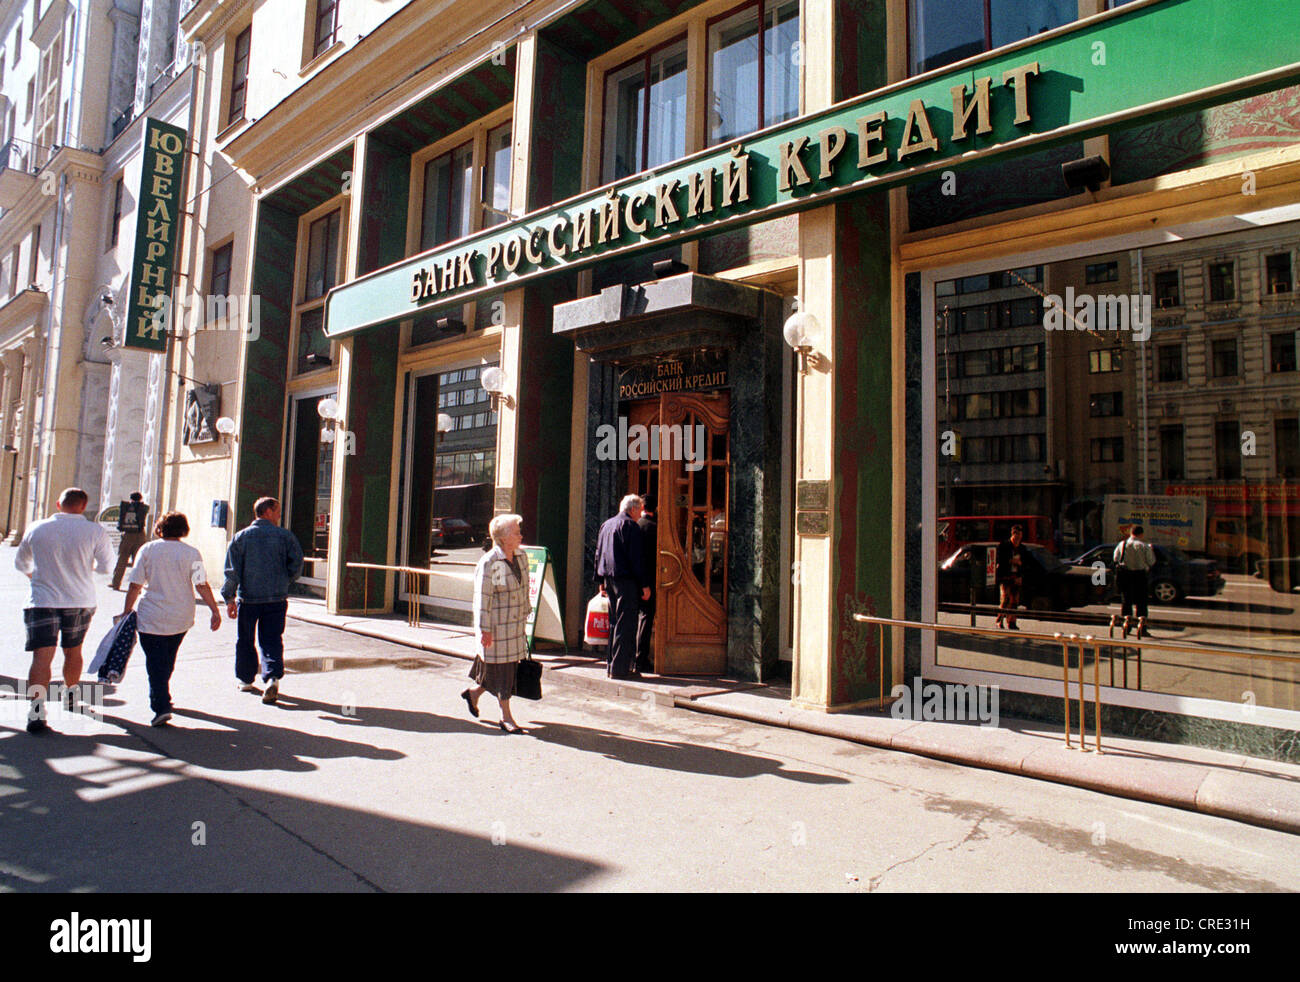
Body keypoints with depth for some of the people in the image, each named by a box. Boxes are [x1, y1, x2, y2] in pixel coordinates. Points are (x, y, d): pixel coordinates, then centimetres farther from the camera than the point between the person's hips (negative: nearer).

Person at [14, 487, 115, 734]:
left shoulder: (37, 529, 2)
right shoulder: (95, 531, -6)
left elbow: (20, 563, 17)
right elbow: (106, 566, -1)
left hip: (41, 602, -1)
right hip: (80, 602, 1)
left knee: (42, 656, -7)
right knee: (73, 651, 20)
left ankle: (36, 709, -21)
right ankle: (71, 696, 36)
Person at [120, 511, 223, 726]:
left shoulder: (148, 549, -4)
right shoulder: (191, 553, -5)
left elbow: (135, 585, -3)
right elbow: (202, 585, -9)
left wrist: (126, 612, 6)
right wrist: (215, 611, -6)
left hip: (151, 618, -2)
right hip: (181, 619, 2)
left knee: (156, 663, 0)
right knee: (168, 660, 22)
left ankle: (161, 706, -12)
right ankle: (162, 697, 38)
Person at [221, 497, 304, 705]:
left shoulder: (240, 537, 0)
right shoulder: (285, 536, -2)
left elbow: (232, 570, -3)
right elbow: (297, 565, -4)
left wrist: (229, 598, -2)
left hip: (248, 598, 1)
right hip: (277, 598, 0)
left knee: (245, 640, 16)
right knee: (272, 640, 3)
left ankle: (246, 680, 27)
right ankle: (273, 678, -15)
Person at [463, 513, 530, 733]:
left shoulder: (522, 557, 6)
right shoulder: (488, 564, -17)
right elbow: (482, 599, -16)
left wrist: (525, 614, 18)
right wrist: (484, 630, -16)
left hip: (515, 625, 8)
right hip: (496, 625, -7)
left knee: (510, 665, 13)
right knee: (500, 669, 2)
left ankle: (474, 693, 35)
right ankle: (506, 717, 15)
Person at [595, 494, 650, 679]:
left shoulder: (606, 525, 17)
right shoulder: (631, 526, -9)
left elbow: (598, 554, 19)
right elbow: (637, 558, -13)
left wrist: (601, 581, 23)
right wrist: (645, 585, -10)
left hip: (609, 580, 8)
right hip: (626, 580, -8)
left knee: (614, 622, 14)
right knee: (625, 624, -6)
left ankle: (612, 665, 19)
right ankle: (620, 668, -6)